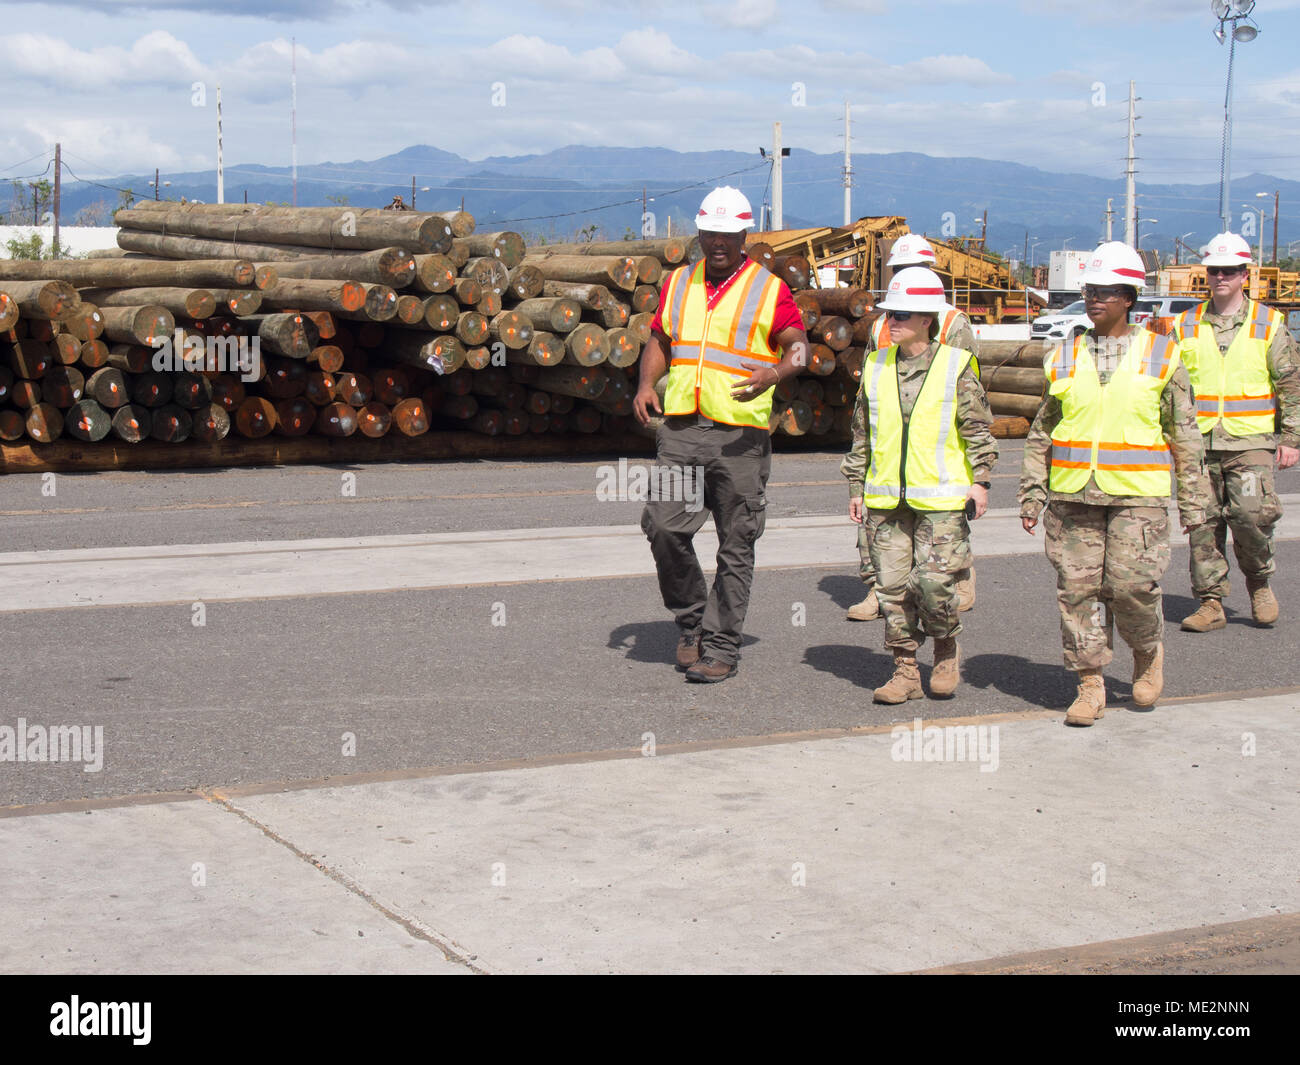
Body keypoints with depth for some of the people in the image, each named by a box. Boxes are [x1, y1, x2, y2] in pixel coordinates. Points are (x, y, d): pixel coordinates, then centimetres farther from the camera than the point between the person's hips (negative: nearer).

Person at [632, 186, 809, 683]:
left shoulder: (770, 289, 2)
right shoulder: (679, 284, 15)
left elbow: (798, 347, -4)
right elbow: (659, 340, 21)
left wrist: (775, 372, -25)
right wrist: (646, 382, 3)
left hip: (740, 436, -3)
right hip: (681, 428, 3)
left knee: (736, 545, 1)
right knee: (663, 525, -7)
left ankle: (721, 646, 10)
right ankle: (691, 621, 15)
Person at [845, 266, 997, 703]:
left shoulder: (957, 366, -1)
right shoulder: (876, 367, 11)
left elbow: (979, 429, 1)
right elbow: (864, 435, 16)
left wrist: (980, 481, -6)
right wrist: (858, 489, 14)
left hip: (941, 498, -4)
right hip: (886, 500, 4)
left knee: (932, 581, -9)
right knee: (893, 586, 2)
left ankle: (947, 652, 17)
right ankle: (905, 669, 12)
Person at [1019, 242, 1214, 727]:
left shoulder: (1160, 355, 4)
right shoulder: (1065, 357, 9)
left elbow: (1183, 432, 8)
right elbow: (1042, 431, 14)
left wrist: (1193, 499, 7)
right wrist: (1032, 492, 7)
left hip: (1137, 494, -2)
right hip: (1072, 495, 2)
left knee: (1132, 583, -9)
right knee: (1079, 588, 0)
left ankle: (1148, 651, 21)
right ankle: (1090, 684, 10)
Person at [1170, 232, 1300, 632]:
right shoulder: (1185, 327, 10)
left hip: (1251, 443, -2)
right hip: (1199, 444, 2)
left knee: (1252, 514, -15)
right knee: (1204, 524, 1)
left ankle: (1259, 583, 10)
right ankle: (1210, 602, 10)